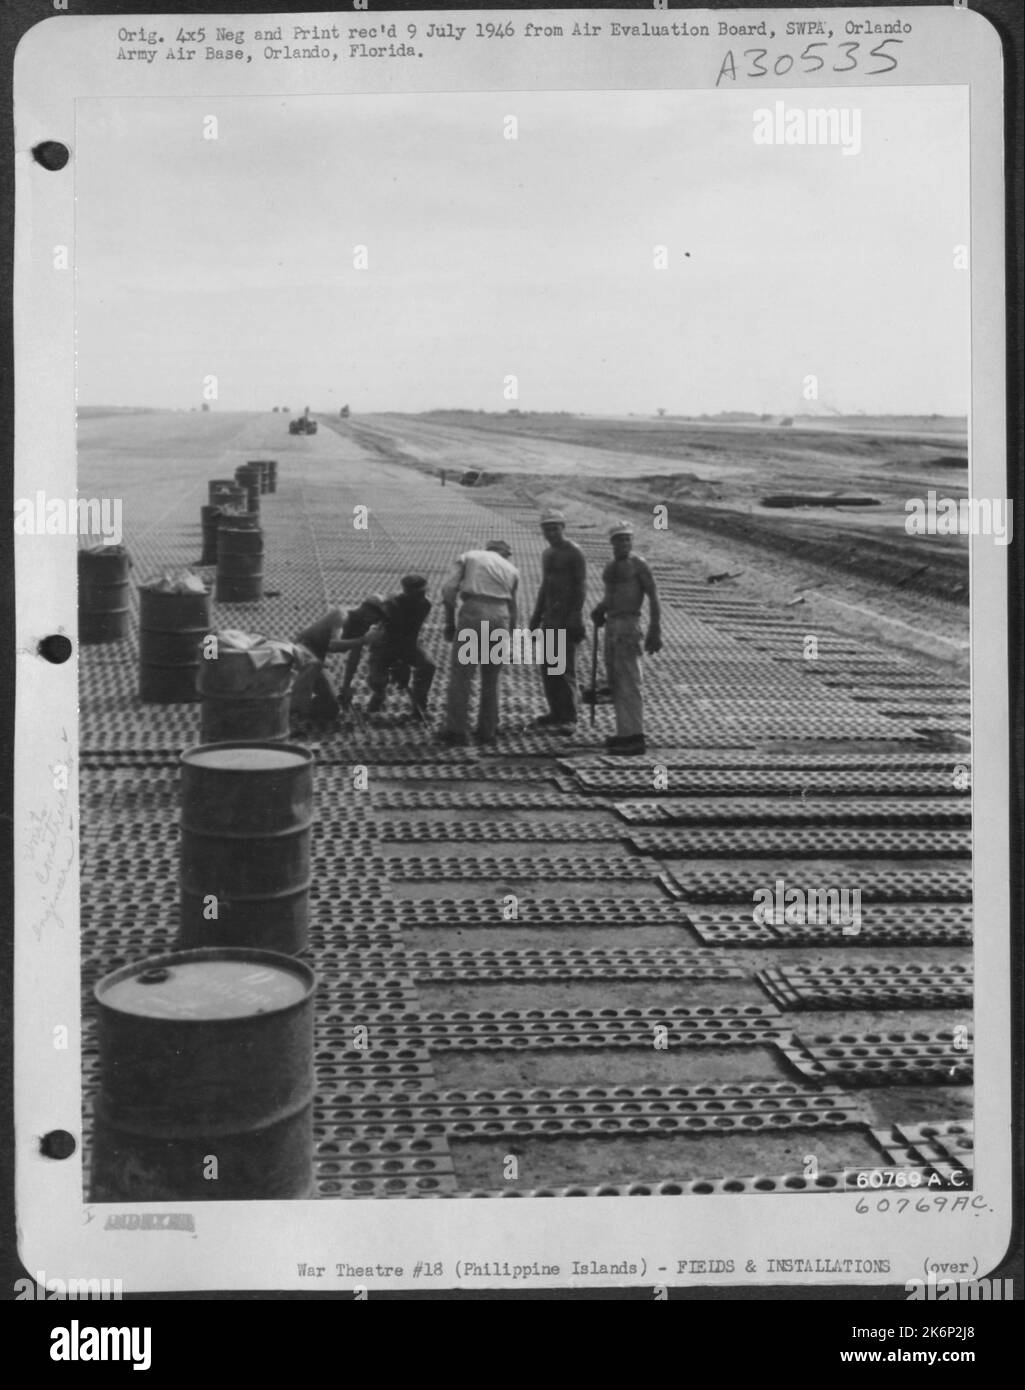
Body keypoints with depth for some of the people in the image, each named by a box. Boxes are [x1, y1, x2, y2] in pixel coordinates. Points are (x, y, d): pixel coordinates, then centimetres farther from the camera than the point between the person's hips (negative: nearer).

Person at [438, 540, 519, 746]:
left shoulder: (469, 557, 18)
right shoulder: (512, 569, 25)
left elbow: (449, 589, 3)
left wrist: (449, 622, 7)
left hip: (473, 613, -3)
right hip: (500, 618, 3)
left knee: (461, 674, 1)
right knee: (491, 679, 15)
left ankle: (455, 730, -3)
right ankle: (487, 731, 16)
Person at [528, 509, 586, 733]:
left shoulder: (575, 553, -7)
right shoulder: (547, 555, 18)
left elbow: (581, 587, -12)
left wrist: (575, 617, -20)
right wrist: (536, 615, 20)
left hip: (568, 616, -8)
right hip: (550, 616, 8)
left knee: (565, 667, -11)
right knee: (548, 666, 8)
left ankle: (568, 719, -10)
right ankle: (556, 713, 15)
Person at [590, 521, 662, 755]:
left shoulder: (638, 564, -8)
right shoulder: (611, 566, 17)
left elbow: (653, 596, -11)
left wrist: (655, 631, -16)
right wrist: (599, 610, 10)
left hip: (628, 625, -9)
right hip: (612, 624, 9)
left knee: (629, 681, -10)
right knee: (616, 681, 11)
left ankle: (636, 738, -9)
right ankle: (625, 733, 18)